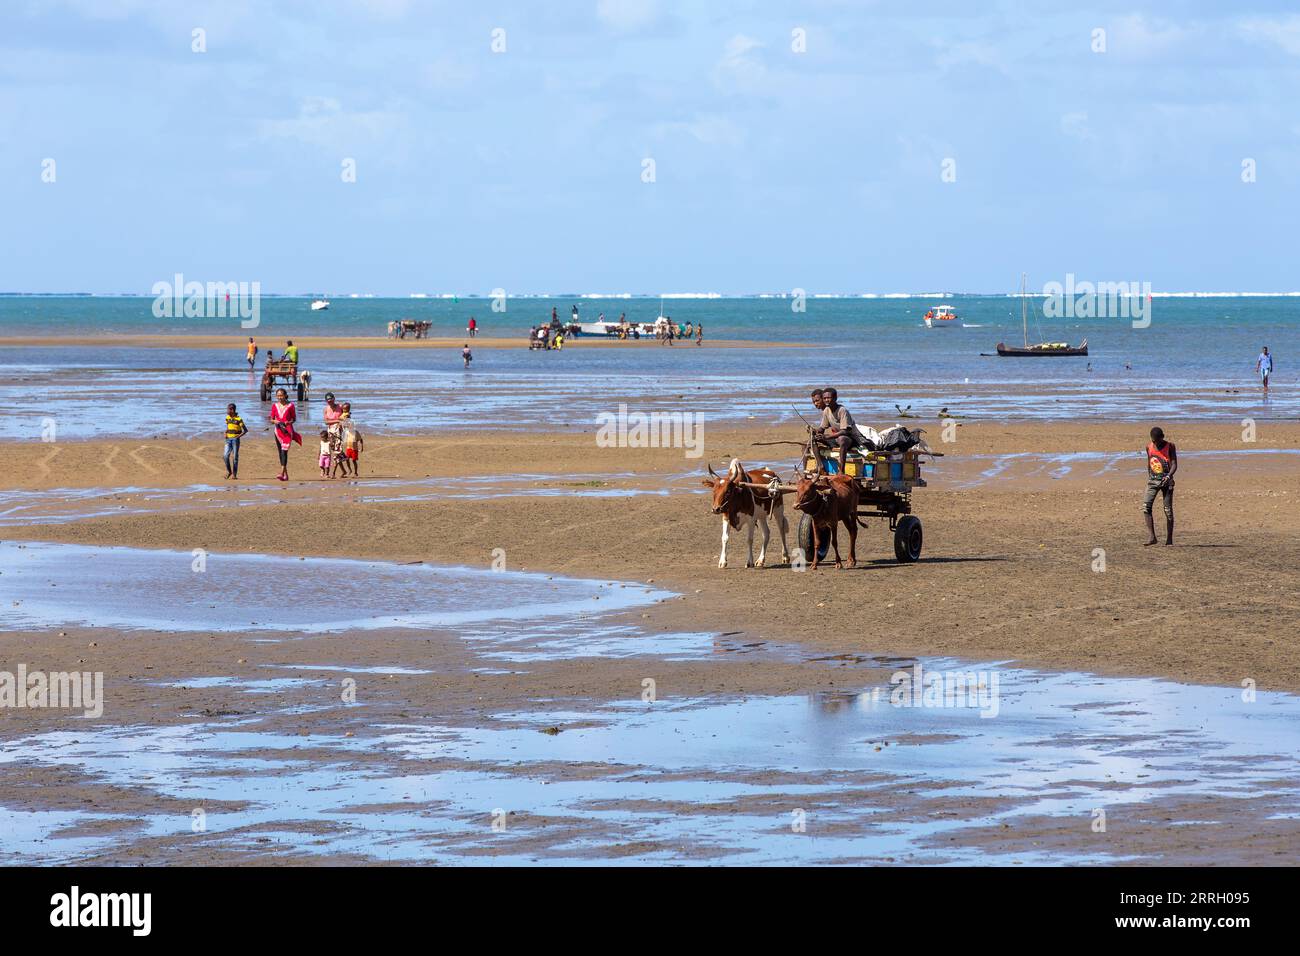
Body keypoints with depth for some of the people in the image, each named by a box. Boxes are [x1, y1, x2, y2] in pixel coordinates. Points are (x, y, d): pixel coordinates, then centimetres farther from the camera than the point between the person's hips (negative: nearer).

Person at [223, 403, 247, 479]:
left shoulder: (238, 419, -9)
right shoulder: (227, 418, 8)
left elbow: (245, 430, -6)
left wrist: (239, 436, -17)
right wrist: (225, 433, 6)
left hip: (235, 439, -5)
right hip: (228, 439, 5)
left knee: (235, 457, 0)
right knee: (226, 456, -8)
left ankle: (234, 474, 7)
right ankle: (228, 471, 9)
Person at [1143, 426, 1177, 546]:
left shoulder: (1170, 446, -5)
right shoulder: (1149, 447, 6)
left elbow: (1174, 464, -10)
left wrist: (1169, 475, -27)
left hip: (1166, 480, -3)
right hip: (1153, 480, 3)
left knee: (1168, 510, -1)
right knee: (1146, 506, -13)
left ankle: (1169, 539, 6)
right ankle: (1151, 537, -14)